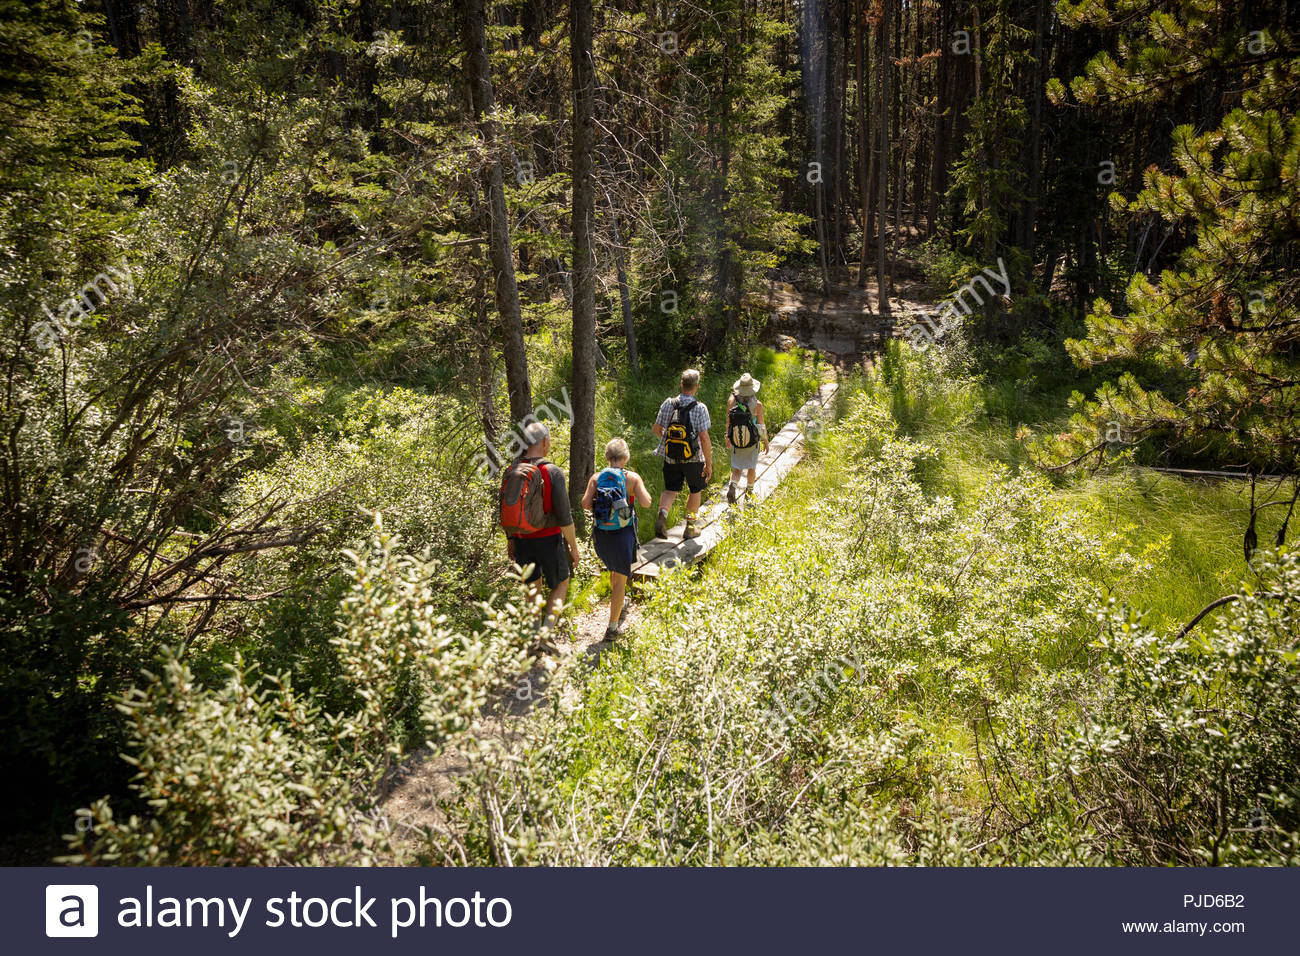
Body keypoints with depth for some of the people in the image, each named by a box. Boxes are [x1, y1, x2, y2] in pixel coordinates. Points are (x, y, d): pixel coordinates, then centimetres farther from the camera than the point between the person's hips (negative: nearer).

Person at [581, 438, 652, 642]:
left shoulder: (597, 477, -2)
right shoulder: (632, 478, -9)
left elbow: (585, 503, -11)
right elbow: (646, 502, -18)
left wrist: (598, 505, 10)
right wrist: (645, 493, 4)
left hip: (600, 534, 4)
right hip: (622, 534, -4)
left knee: (614, 569, 29)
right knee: (621, 579, 5)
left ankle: (620, 604, 51)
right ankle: (612, 627, 3)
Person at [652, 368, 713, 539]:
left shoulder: (668, 404, -7)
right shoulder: (700, 409, -17)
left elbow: (657, 429, 3)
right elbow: (704, 438, -19)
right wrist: (709, 464, -11)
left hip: (670, 458, 2)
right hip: (693, 459, -2)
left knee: (670, 490, 14)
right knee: (695, 491, 19)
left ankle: (662, 514, -15)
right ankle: (690, 527, 25)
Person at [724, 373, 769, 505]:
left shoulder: (731, 401, -10)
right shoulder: (757, 404, -17)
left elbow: (728, 422, 0)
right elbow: (762, 425, -9)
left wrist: (728, 438, 14)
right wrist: (765, 441, 5)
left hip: (735, 440, 1)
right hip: (752, 441, -1)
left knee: (736, 468, 10)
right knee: (751, 467, 19)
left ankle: (732, 485, -17)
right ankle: (750, 491, 32)